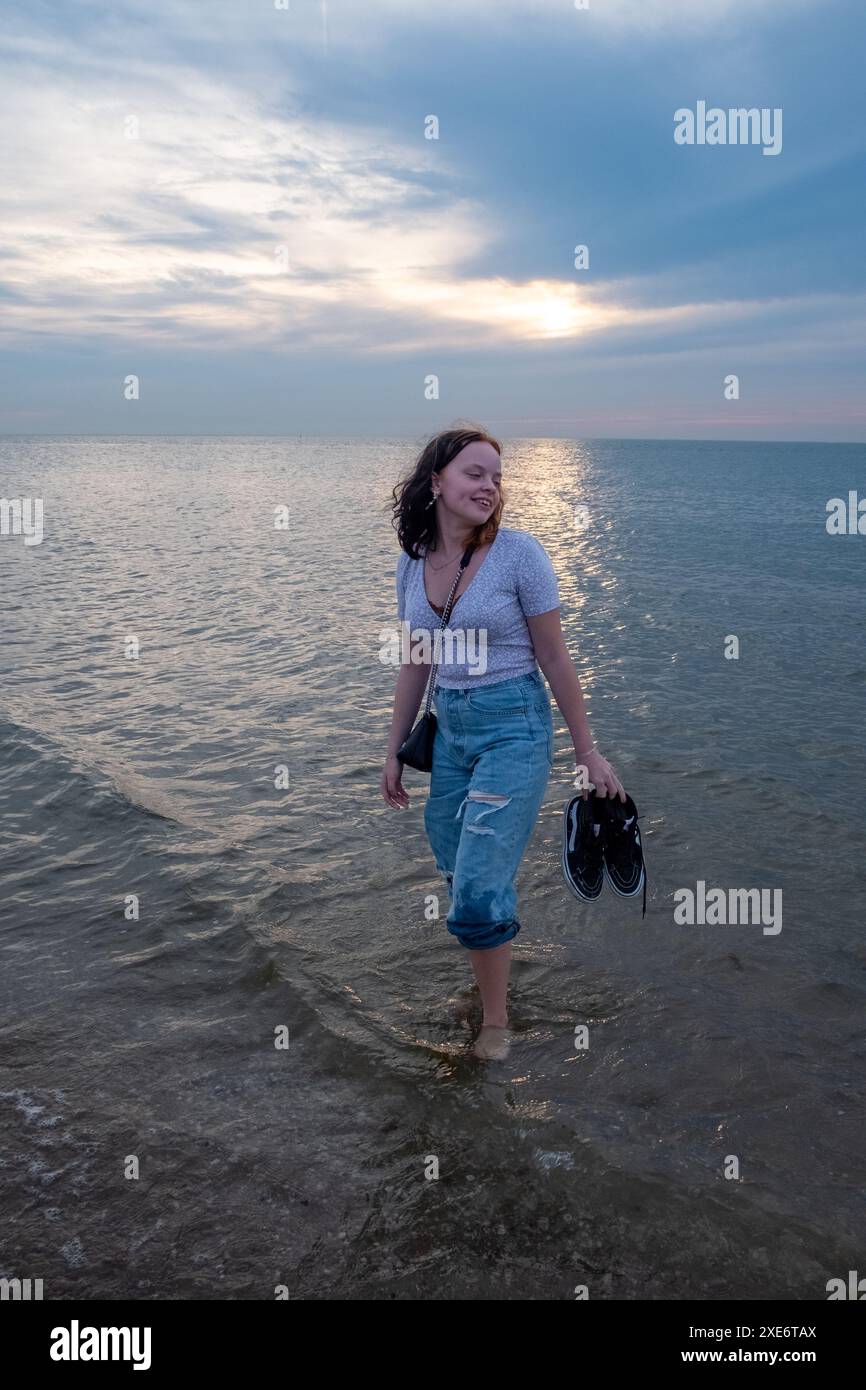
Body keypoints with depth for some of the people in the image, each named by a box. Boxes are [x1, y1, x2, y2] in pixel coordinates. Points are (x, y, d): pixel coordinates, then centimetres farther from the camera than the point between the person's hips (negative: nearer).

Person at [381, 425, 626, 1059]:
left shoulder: (519, 553, -13)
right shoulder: (414, 560, 3)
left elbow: (555, 659, -7)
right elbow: (415, 664, 11)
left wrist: (588, 751, -3)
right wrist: (395, 750, 15)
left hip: (514, 727, -6)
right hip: (450, 726, 6)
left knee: (477, 888, -8)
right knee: (457, 869, 16)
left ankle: (496, 1020, 15)